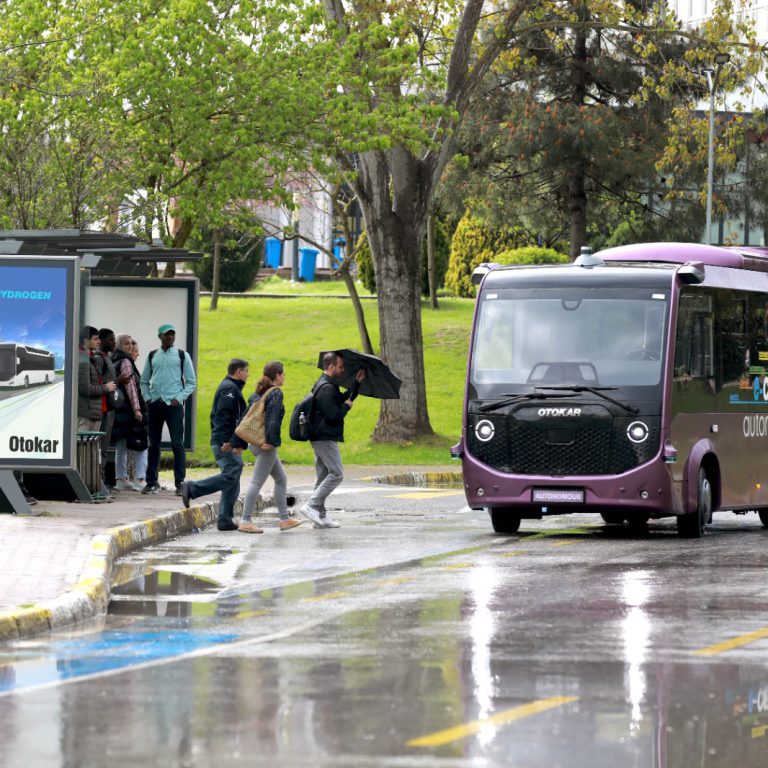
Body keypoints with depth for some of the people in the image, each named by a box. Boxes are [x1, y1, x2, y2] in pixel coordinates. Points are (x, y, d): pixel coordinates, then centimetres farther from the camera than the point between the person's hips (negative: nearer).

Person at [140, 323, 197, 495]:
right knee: (153, 444, 6)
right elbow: (144, 381, 20)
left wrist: (178, 398, -8)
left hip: (173, 405, -3)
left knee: (177, 444, -6)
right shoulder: (152, 356, 13)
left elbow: (191, 382, 4)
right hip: (154, 404, 3)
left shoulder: (182, 356, 4)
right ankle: (152, 482, 12)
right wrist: (147, 398, 4)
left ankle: (180, 482, -5)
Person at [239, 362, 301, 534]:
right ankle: (245, 521, -9)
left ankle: (284, 518, 17)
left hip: (255, 442, 9)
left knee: (281, 479, 16)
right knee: (257, 482, -8)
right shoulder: (276, 393, -10)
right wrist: (270, 441, -23)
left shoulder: (257, 394, 14)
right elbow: (272, 419, -21)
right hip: (266, 445, -9)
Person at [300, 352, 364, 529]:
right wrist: (347, 406, -6)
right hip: (326, 438, -11)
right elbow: (334, 416, -22)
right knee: (336, 474, -12)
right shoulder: (326, 388, -17)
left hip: (320, 438, 11)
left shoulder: (324, 385, 16)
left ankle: (320, 516, 12)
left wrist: (357, 383, 19)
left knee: (323, 477, 11)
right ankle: (311, 506, -15)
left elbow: (344, 398, 24)